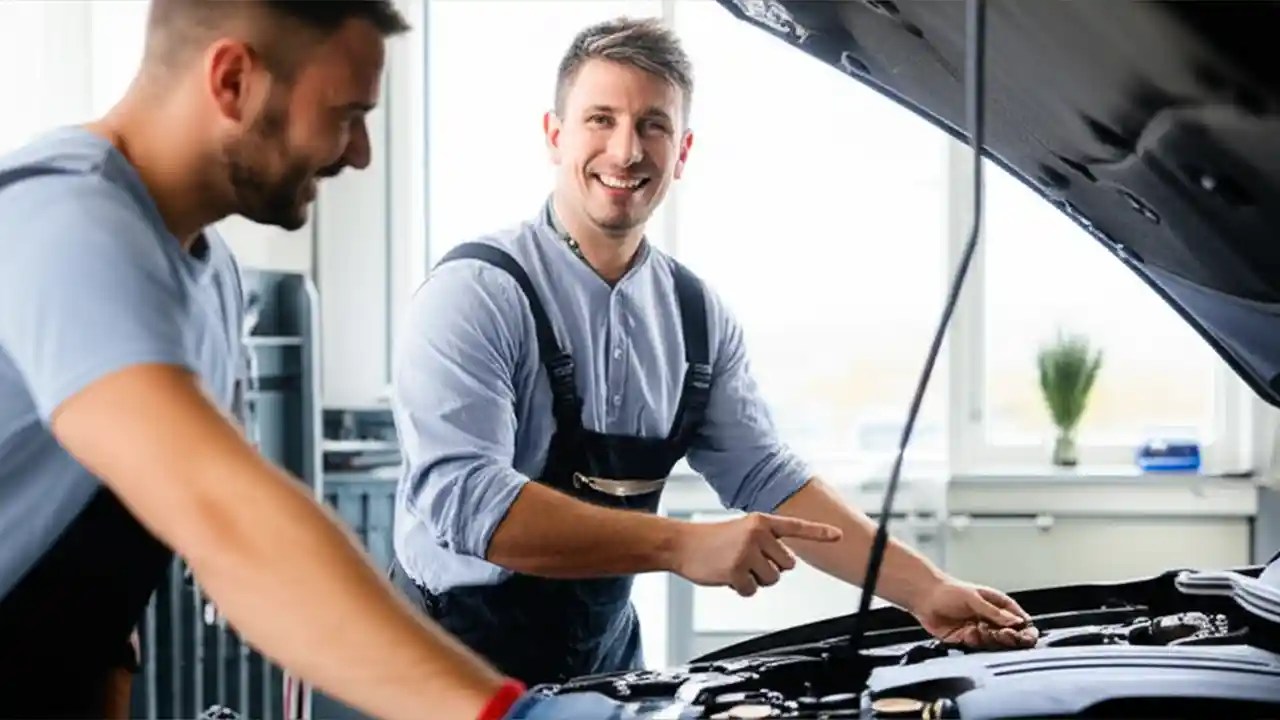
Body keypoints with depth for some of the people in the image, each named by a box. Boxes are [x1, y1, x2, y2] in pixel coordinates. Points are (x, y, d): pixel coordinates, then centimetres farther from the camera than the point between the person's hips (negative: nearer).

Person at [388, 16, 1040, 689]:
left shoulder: (698, 313, 4)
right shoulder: (476, 293, -16)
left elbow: (767, 479, 4)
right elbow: (460, 494, -27)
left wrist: (927, 591, -7)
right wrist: (683, 545, -31)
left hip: (605, 658, 6)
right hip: (459, 660, -5)